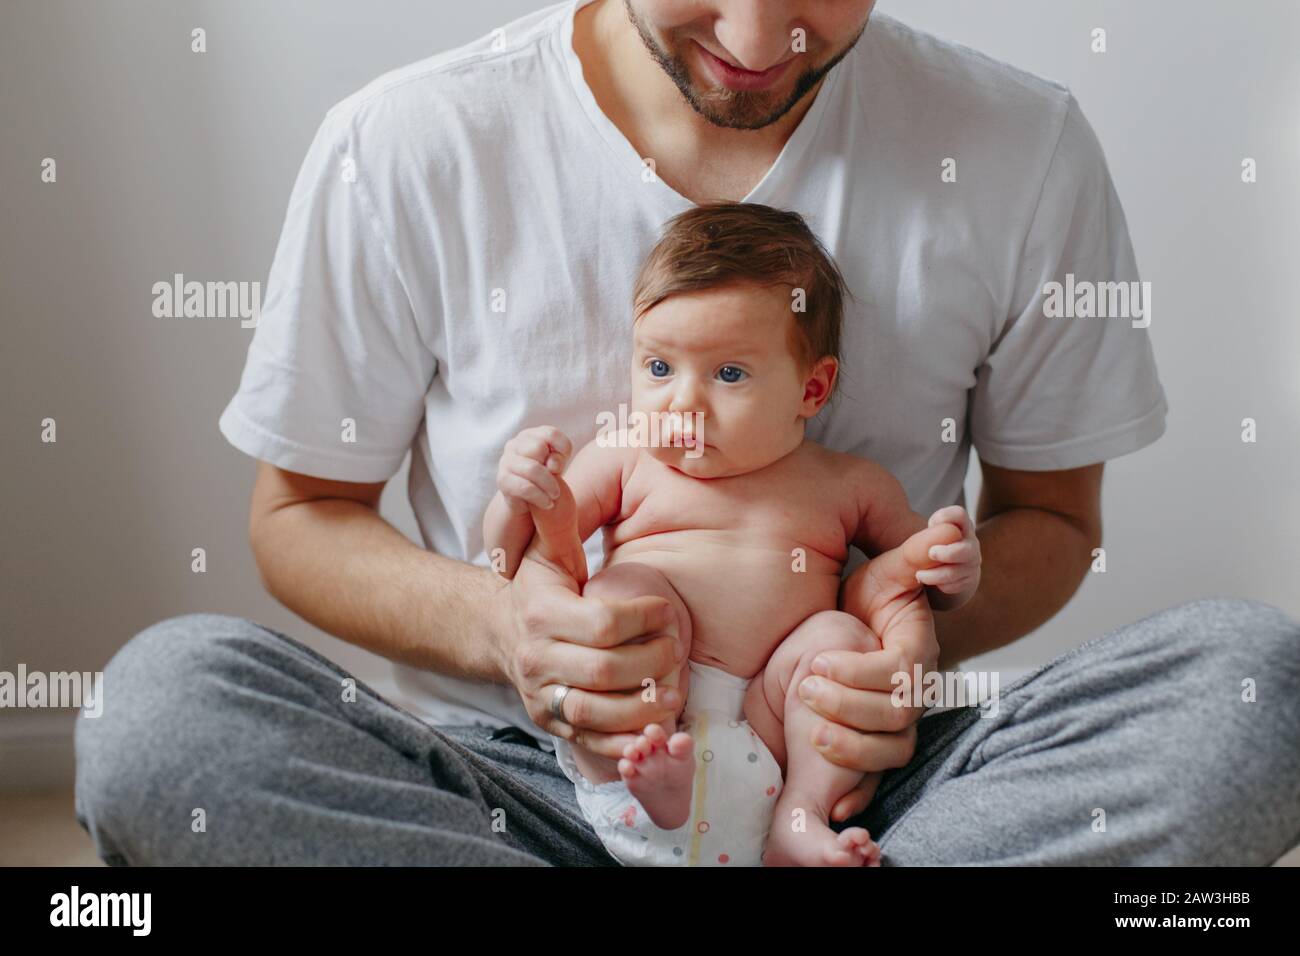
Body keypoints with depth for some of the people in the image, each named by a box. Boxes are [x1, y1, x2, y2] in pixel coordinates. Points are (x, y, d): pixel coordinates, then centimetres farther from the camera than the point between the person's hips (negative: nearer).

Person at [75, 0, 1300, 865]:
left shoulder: (1022, 151, -3)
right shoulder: (405, 149, -7)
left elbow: (1050, 514, 9)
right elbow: (301, 516, 3)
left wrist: (923, 630, -14)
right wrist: (492, 624, -18)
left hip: (851, 773, 1)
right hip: (521, 776, 0)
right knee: (156, 698, -28)